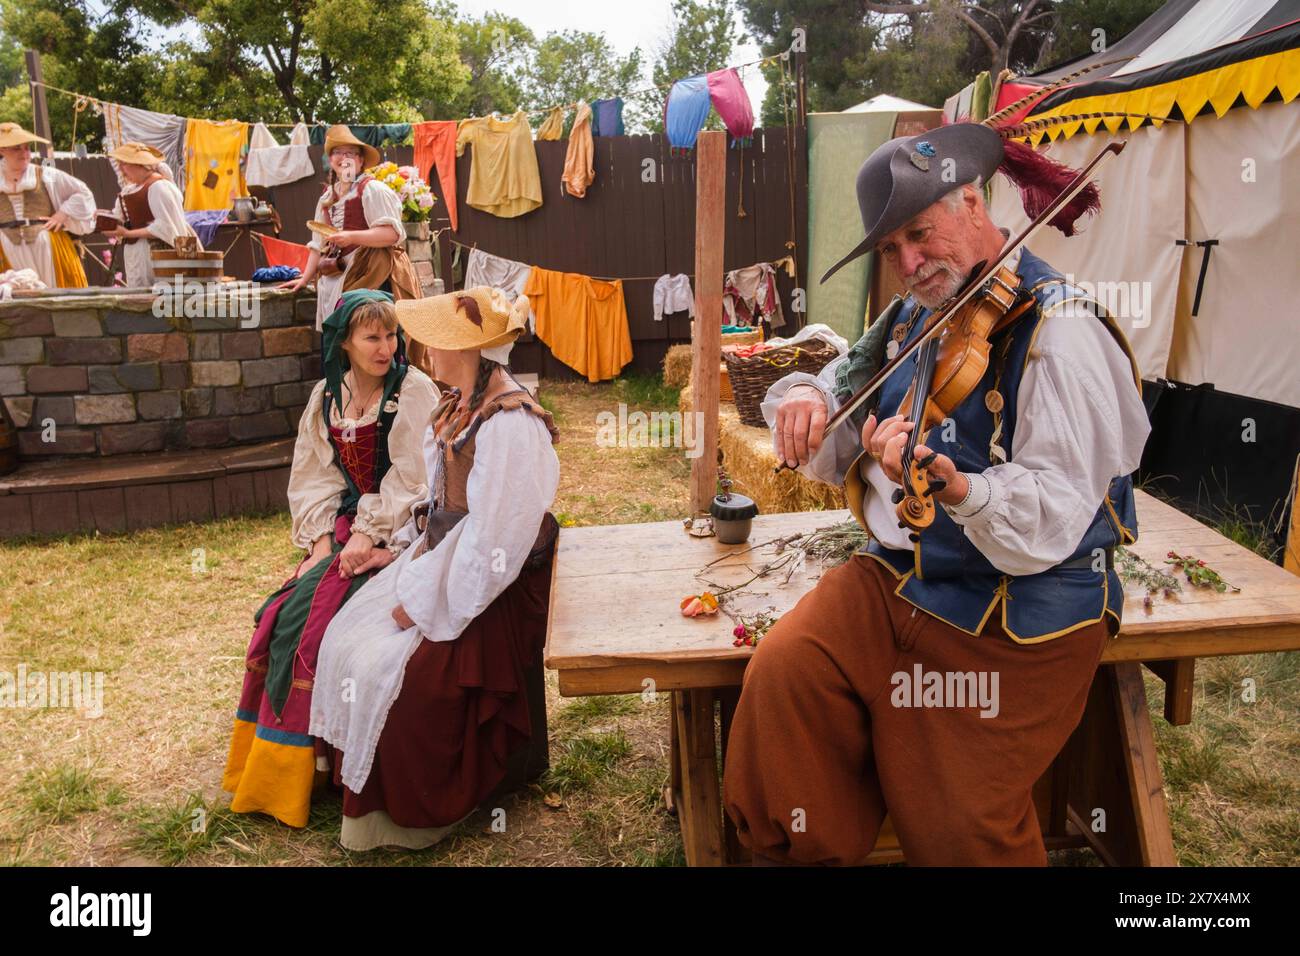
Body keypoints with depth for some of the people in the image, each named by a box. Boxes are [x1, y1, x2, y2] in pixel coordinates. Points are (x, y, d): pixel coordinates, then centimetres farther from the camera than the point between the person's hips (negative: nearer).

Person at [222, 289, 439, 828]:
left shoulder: (415, 392, -8)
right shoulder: (328, 396, 8)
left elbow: (410, 481, -12)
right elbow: (313, 475, 8)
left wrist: (368, 535, -17)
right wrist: (321, 538, -4)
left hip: (397, 533, -5)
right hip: (343, 528, 6)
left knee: (316, 620, -20)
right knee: (281, 615, -13)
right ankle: (267, 766, 3)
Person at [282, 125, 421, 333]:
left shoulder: (372, 189, -5)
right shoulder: (327, 196, 19)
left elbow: (393, 233, -16)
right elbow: (318, 244, 22)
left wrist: (351, 236, -23)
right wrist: (305, 279, 17)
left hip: (372, 279, -7)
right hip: (337, 280, 7)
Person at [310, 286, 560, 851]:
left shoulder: (509, 423, -26)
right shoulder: (462, 402, 4)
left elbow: (491, 540, -26)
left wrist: (427, 606, -19)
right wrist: (420, 561, 3)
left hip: (489, 587, -9)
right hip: (443, 554, 9)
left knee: (384, 669, -13)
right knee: (347, 640, 3)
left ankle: (411, 811, 11)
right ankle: (358, 780, 20)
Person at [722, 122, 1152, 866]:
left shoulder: (1059, 328, -15)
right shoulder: (913, 316, 8)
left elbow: (1055, 518, -23)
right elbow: (838, 449, 11)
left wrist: (955, 485, -42)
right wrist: (806, 400, -11)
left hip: (1021, 615, -5)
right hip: (899, 578, 6)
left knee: (959, 828, -3)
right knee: (782, 673, -17)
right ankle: (797, 854, 5)